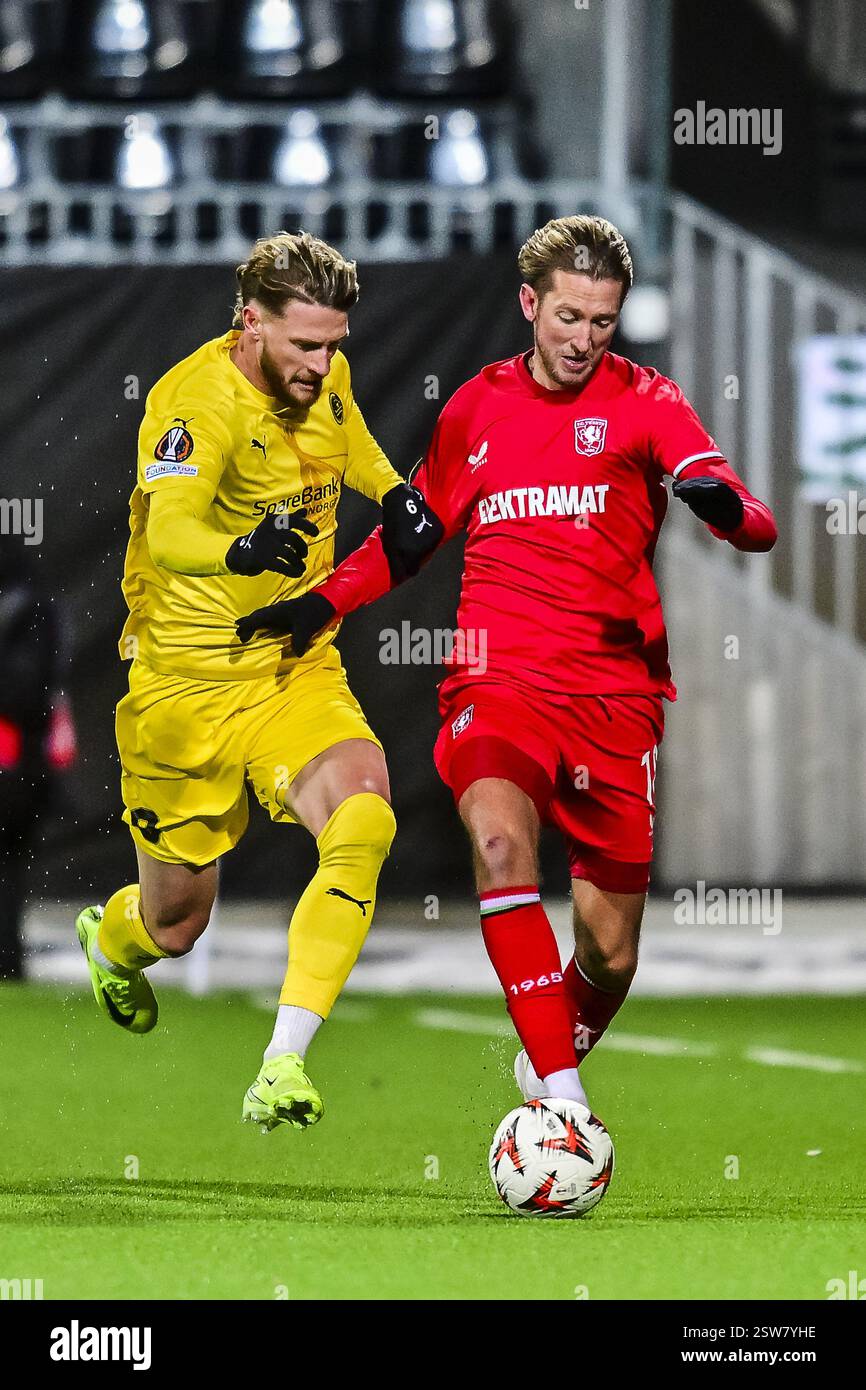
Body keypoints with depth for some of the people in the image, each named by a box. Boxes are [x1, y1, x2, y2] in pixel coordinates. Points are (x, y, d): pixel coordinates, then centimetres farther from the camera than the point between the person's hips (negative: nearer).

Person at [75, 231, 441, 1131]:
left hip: (297, 674, 5)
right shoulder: (202, 400, -22)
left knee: (363, 822, -26)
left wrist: (393, 493, 7)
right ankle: (109, 942, 49)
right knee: (176, 923, 9)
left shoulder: (323, 381, 0)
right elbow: (167, 532, -40)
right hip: (188, 685, -5)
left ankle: (283, 1065, -24)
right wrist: (245, 549, -61)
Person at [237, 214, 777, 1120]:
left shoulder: (645, 402, 3)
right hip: (500, 678, 0)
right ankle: (563, 1096, -34)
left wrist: (725, 507, -32)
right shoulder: (477, 407, 11)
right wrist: (323, 602, 14)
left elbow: (755, 526, -9)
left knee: (610, 952, 3)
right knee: (499, 836, -32)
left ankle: (549, 1062, 37)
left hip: (617, 691, 0)